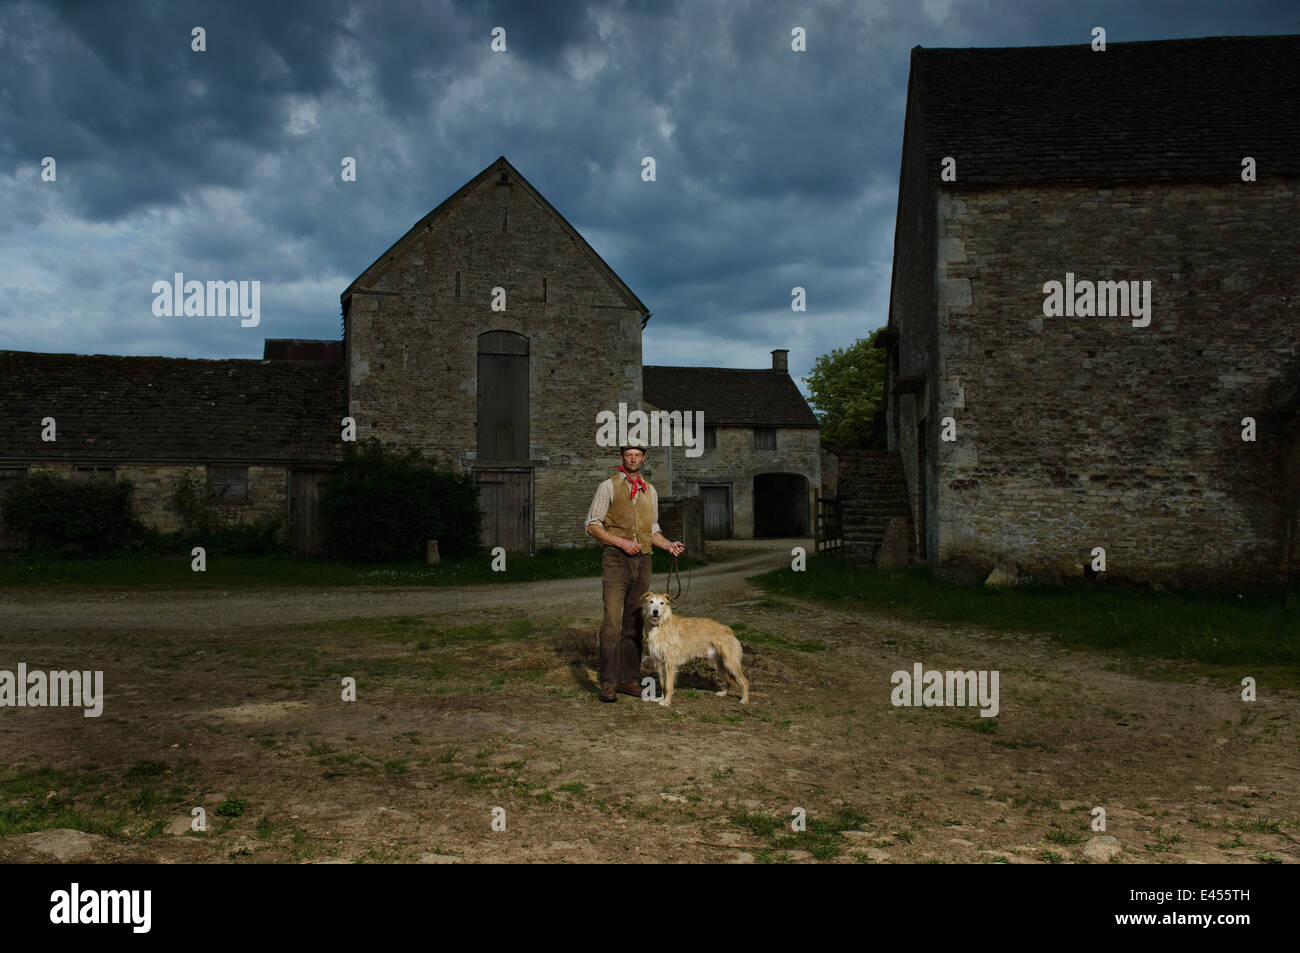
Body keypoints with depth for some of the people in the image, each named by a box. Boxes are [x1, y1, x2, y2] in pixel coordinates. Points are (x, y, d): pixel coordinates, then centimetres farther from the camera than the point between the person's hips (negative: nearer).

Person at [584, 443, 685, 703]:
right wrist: (621, 542, -14)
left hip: (642, 561, 5)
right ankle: (608, 683, -8)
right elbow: (592, 525, -4)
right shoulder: (609, 487, 0)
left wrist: (669, 544, 4)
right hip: (616, 560, -5)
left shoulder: (650, 491, 16)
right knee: (612, 621, -12)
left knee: (634, 623, 8)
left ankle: (629, 679, 15)